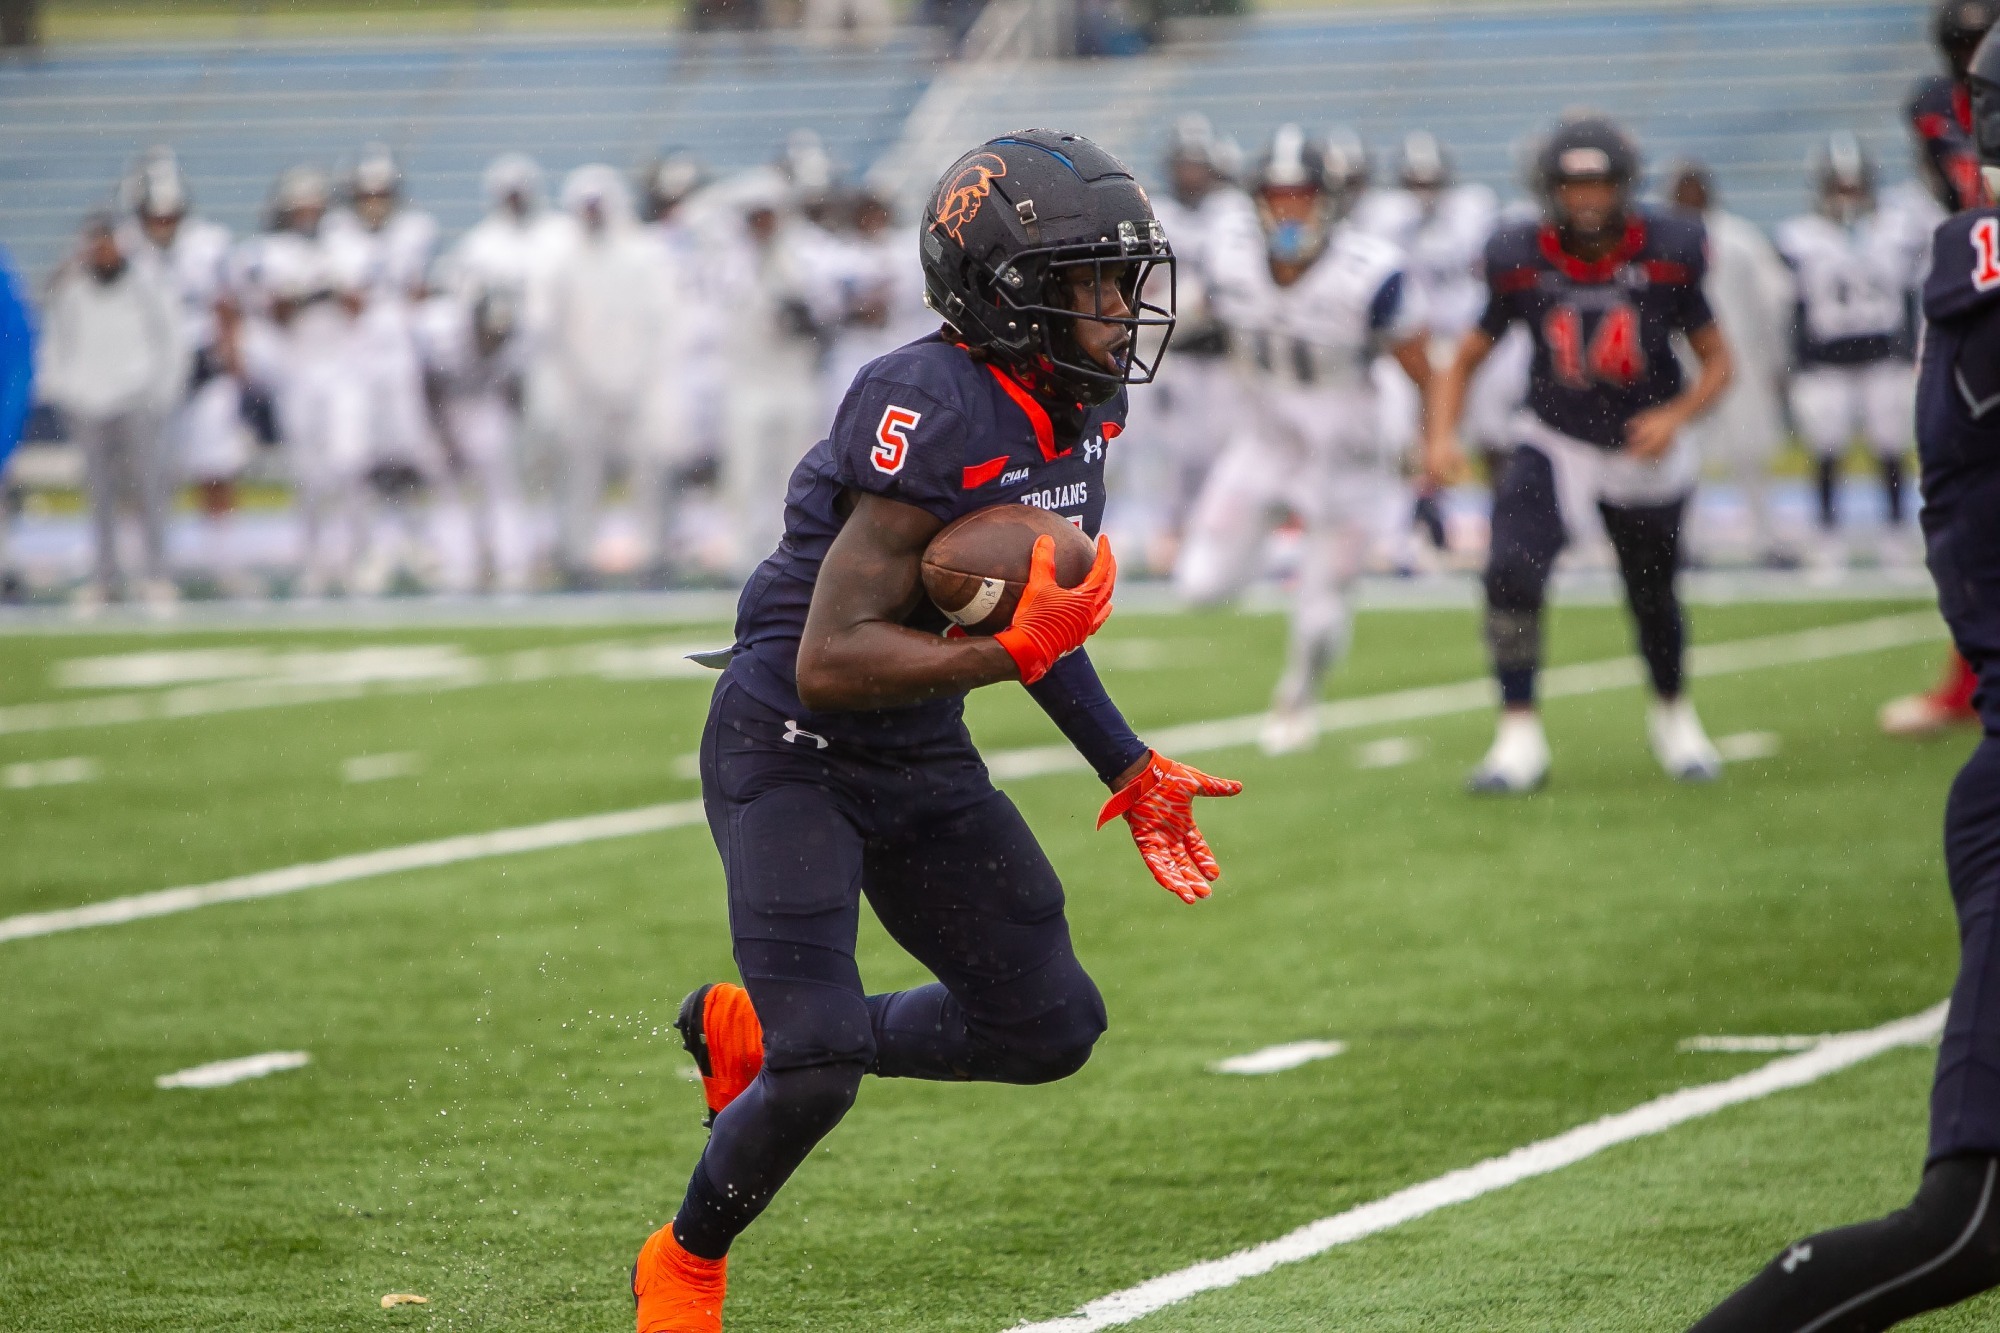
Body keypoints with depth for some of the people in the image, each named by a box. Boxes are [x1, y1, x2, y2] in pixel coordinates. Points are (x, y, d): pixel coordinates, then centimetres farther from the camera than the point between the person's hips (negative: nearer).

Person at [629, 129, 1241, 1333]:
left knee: (1049, 1028, 8)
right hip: (792, 749, -8)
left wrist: (1131, 771, 11)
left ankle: (754, 1035, 26)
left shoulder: (1081, 407, 1)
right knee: (821, 1066, -16)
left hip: (923, 759, 8)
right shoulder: (934, 418, -27)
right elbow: (830, 662, -29)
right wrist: (1012, 648, -30)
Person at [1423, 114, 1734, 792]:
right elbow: (1466, 360, -2)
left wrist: (1676, 416, -23)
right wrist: (1442, 435, -18)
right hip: (1555, 446, 0)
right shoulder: (1524, 264, -12)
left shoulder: (1666, 257, -14)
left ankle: (1673, 713, 43)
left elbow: (1718, 362, -5)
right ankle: (1519, 736, -10)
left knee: (1653, 598, 13)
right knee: (1511, 575, -21)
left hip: (1645, 452, 0)